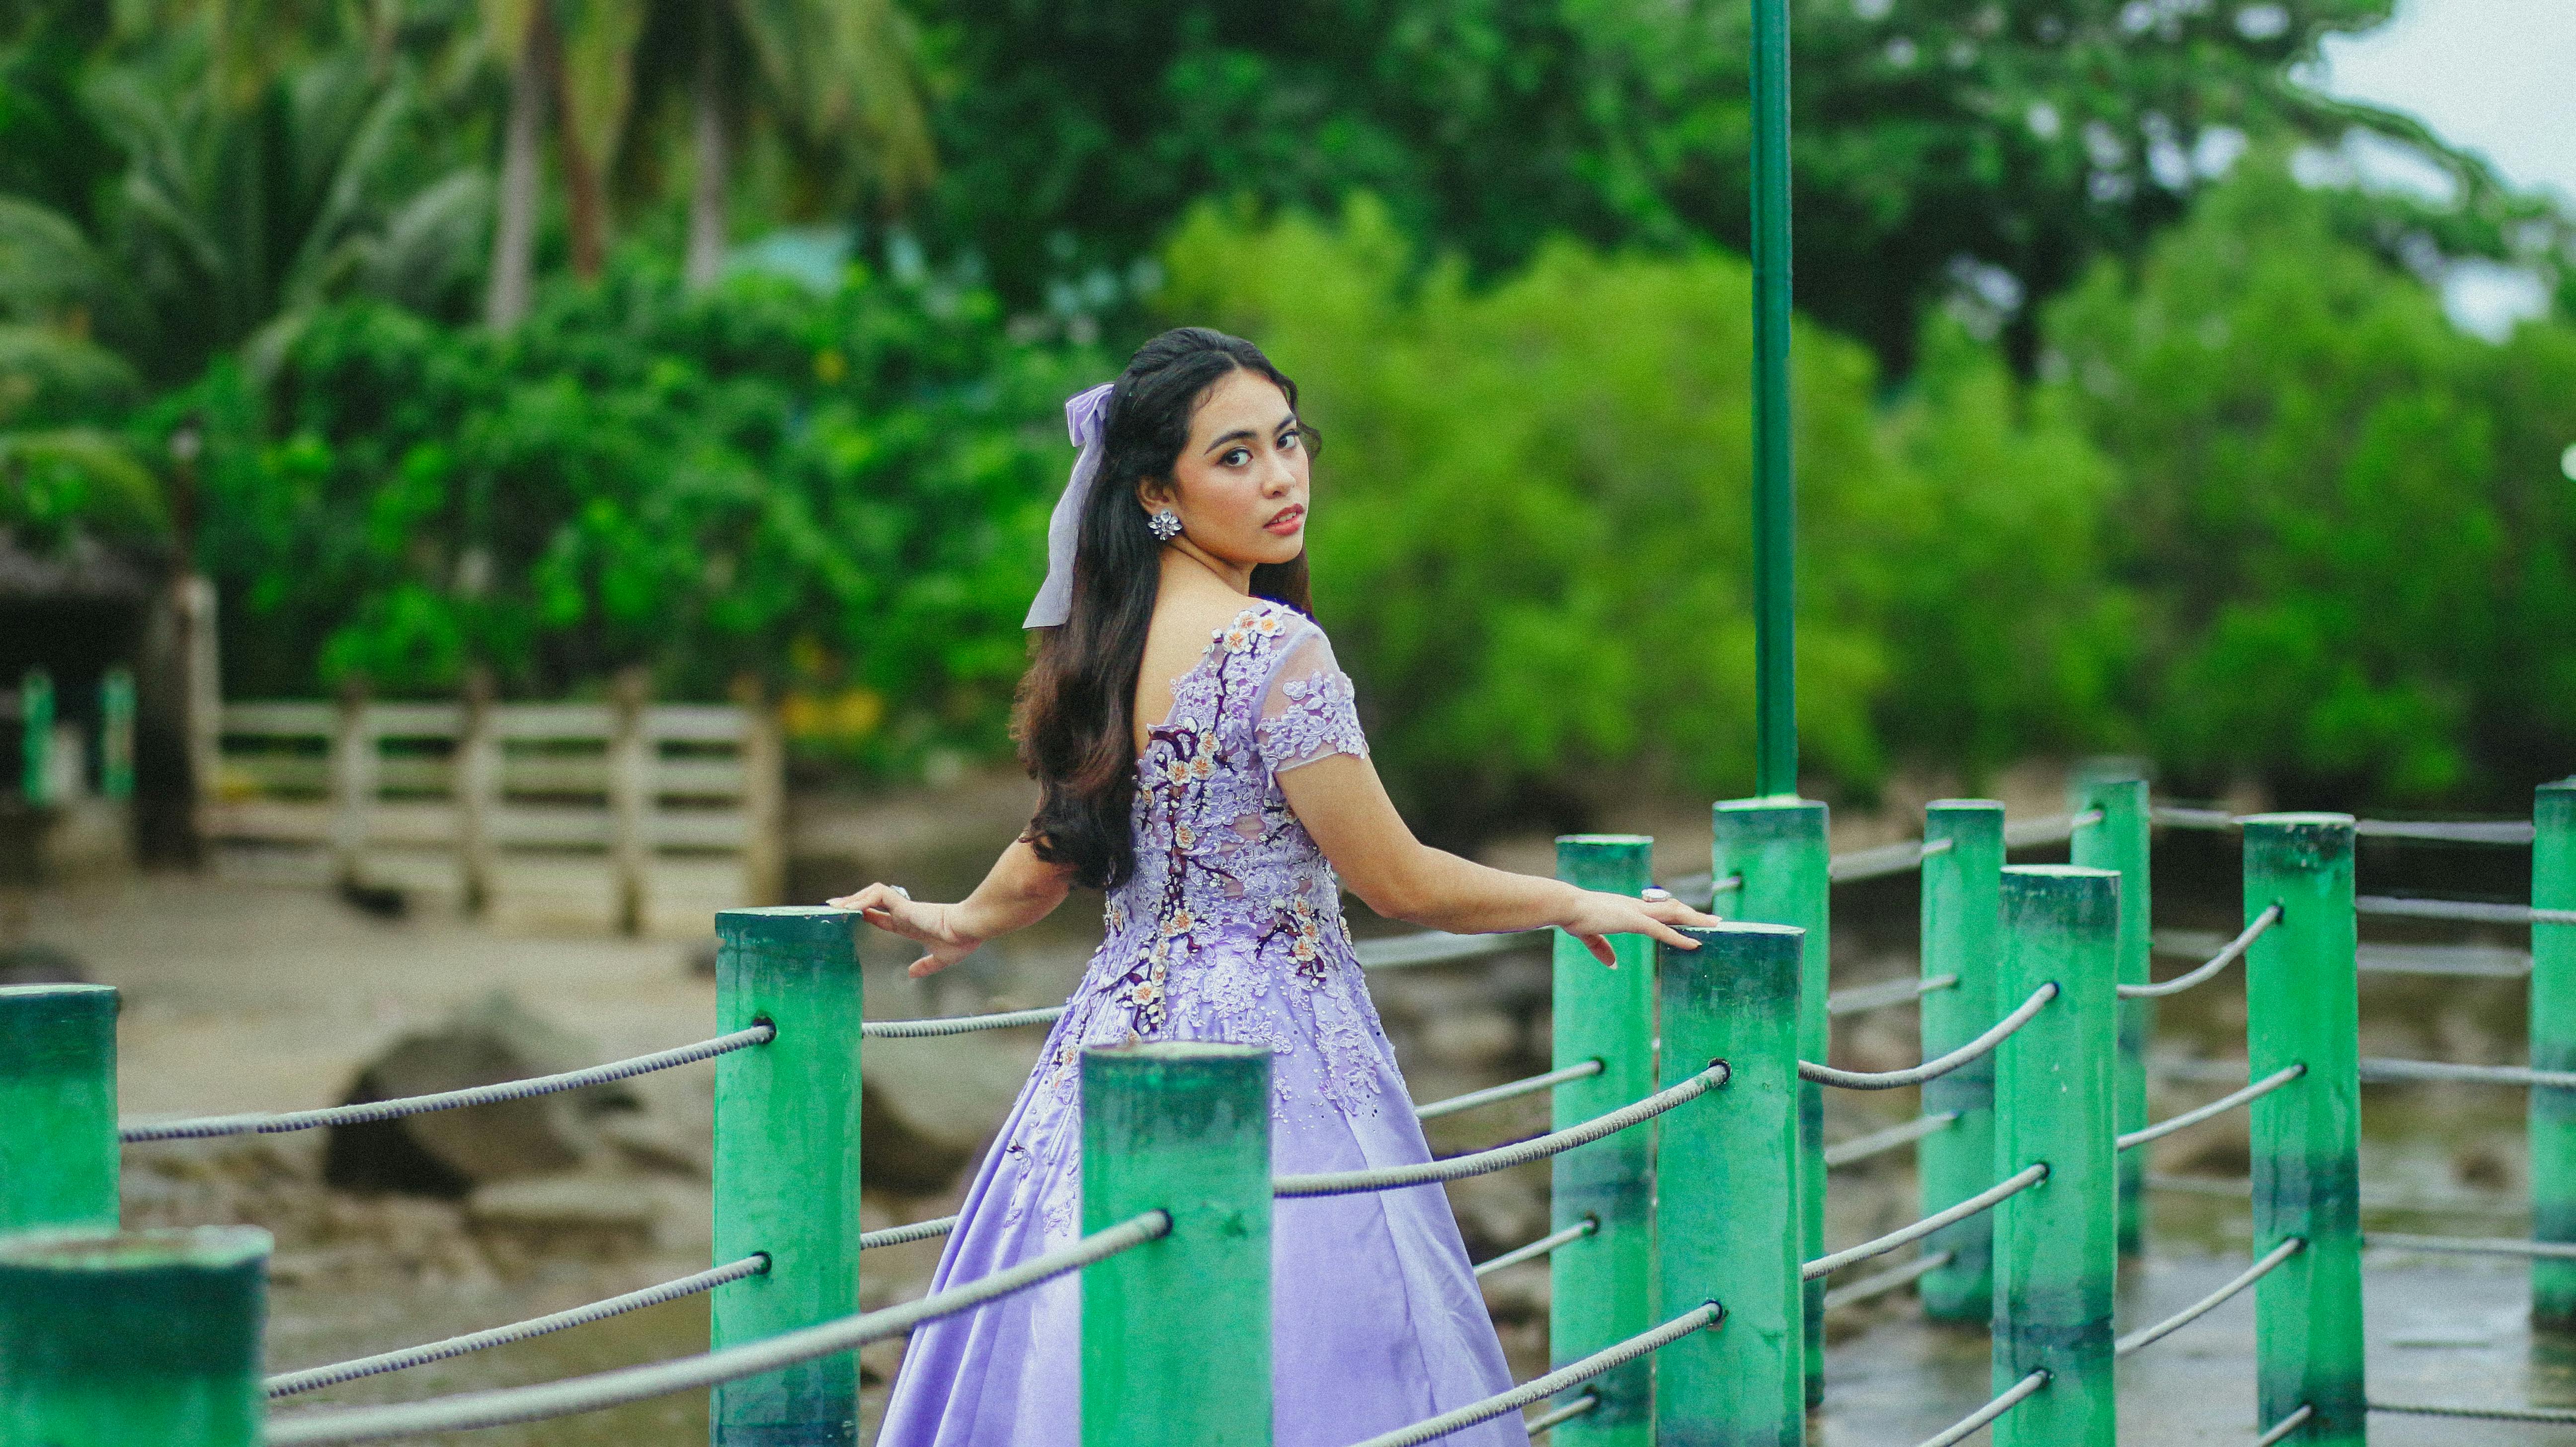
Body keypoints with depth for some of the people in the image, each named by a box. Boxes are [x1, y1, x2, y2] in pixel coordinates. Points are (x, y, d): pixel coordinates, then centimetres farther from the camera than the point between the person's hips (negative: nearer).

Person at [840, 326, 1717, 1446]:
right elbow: (1397, 881, -11)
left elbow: (1064, 841, 19)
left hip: (1123, 1028, 9)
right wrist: (1580, 907, 3)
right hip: (1268, 1051, -8)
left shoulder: (1108, 642, 8)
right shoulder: (1272, 647, -16)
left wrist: (959, 922, 39)